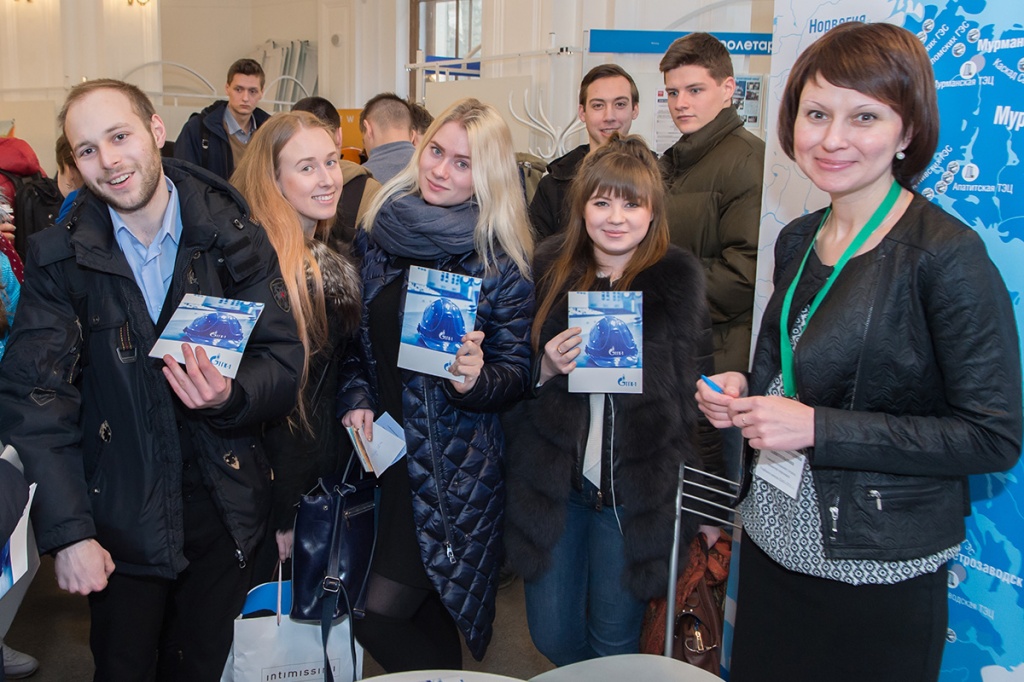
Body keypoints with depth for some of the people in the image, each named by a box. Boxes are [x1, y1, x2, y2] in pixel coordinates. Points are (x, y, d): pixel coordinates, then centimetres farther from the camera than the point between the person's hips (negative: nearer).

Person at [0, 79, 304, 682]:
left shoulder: (235, 240, -5)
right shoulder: (62, 258, -5)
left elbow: (285, 365, -7)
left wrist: (230, 395, -29)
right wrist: (68, 532, -16)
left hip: (224, 510, 0)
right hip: (120, 519, 0)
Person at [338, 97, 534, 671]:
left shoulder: (503, 262, -10)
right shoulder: (378, 231, 2)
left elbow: (518, 373, -6)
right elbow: (352, 337, 13)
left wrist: (475, 378, -25)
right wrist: (354, 398, -1)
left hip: (456, 468, -5)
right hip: (381, 448, 5)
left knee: (381, 612, -8)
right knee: (427, 608, 17)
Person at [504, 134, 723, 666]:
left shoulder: (677, 281, -5)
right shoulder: (551, 270, 1)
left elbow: (698, 394, -1)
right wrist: (546, 368, -13)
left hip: (638, 491, -2)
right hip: (554, 482, 3)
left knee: (613, 642, 9)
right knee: (552, 637, 13)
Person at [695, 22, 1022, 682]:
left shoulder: (947, 255, -17)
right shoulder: (799, 239, 5)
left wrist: (818, 428, -23)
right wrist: (743, 390, -4)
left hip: (877, 572, -6)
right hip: (774, 541, 7)